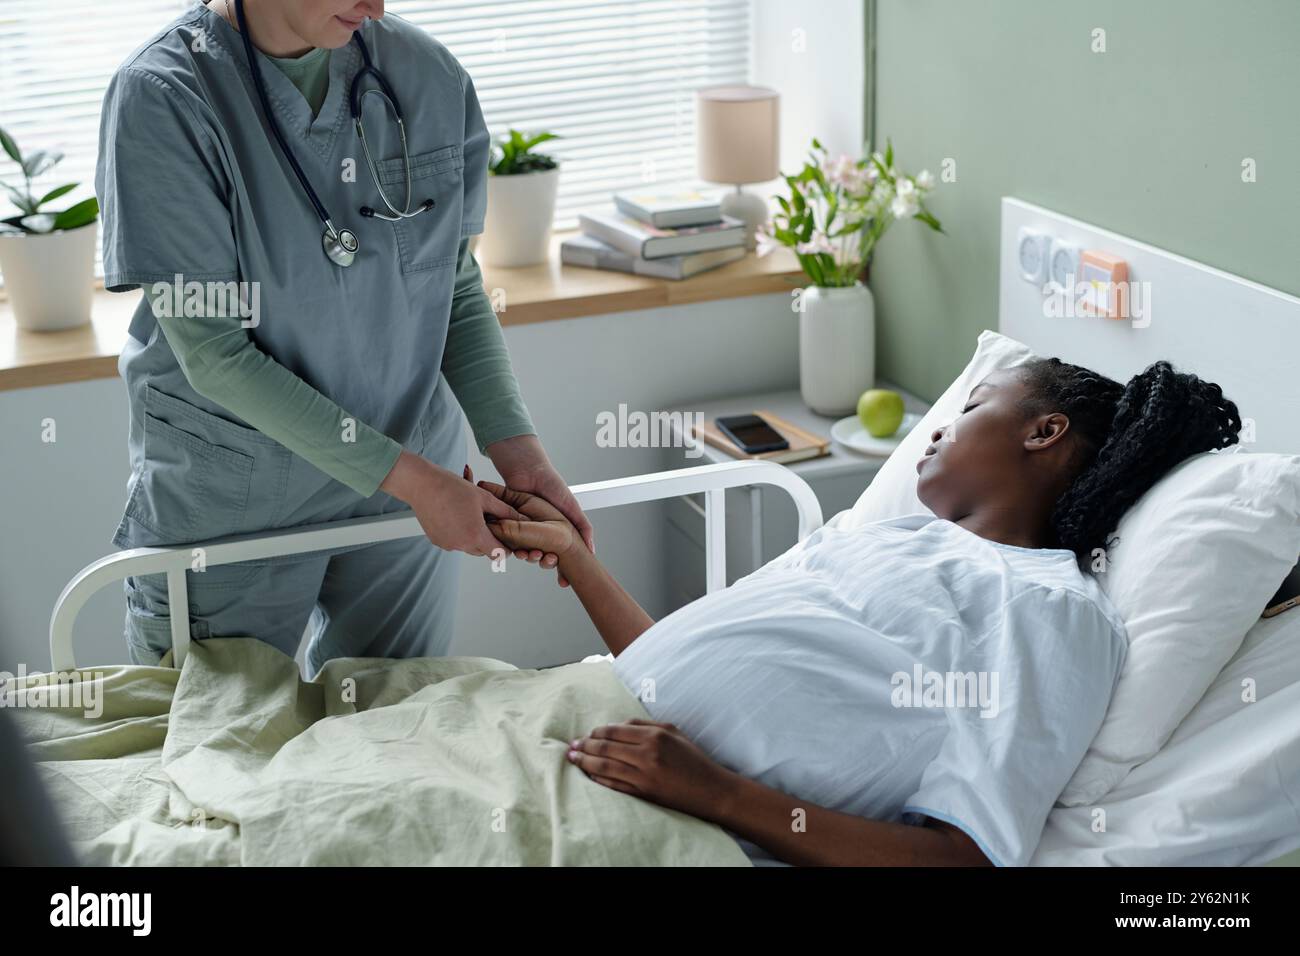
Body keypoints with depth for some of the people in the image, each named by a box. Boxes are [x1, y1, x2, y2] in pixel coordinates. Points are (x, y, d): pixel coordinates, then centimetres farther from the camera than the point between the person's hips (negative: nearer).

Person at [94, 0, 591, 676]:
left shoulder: (428, 76, -4)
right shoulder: (163, 96, -18)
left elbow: (457, 289, 4)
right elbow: (213, 354, -18)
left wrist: (515, 448, -12)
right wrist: (407, 476, -20)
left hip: (411, 479, 4)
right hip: (229, 506, -3)